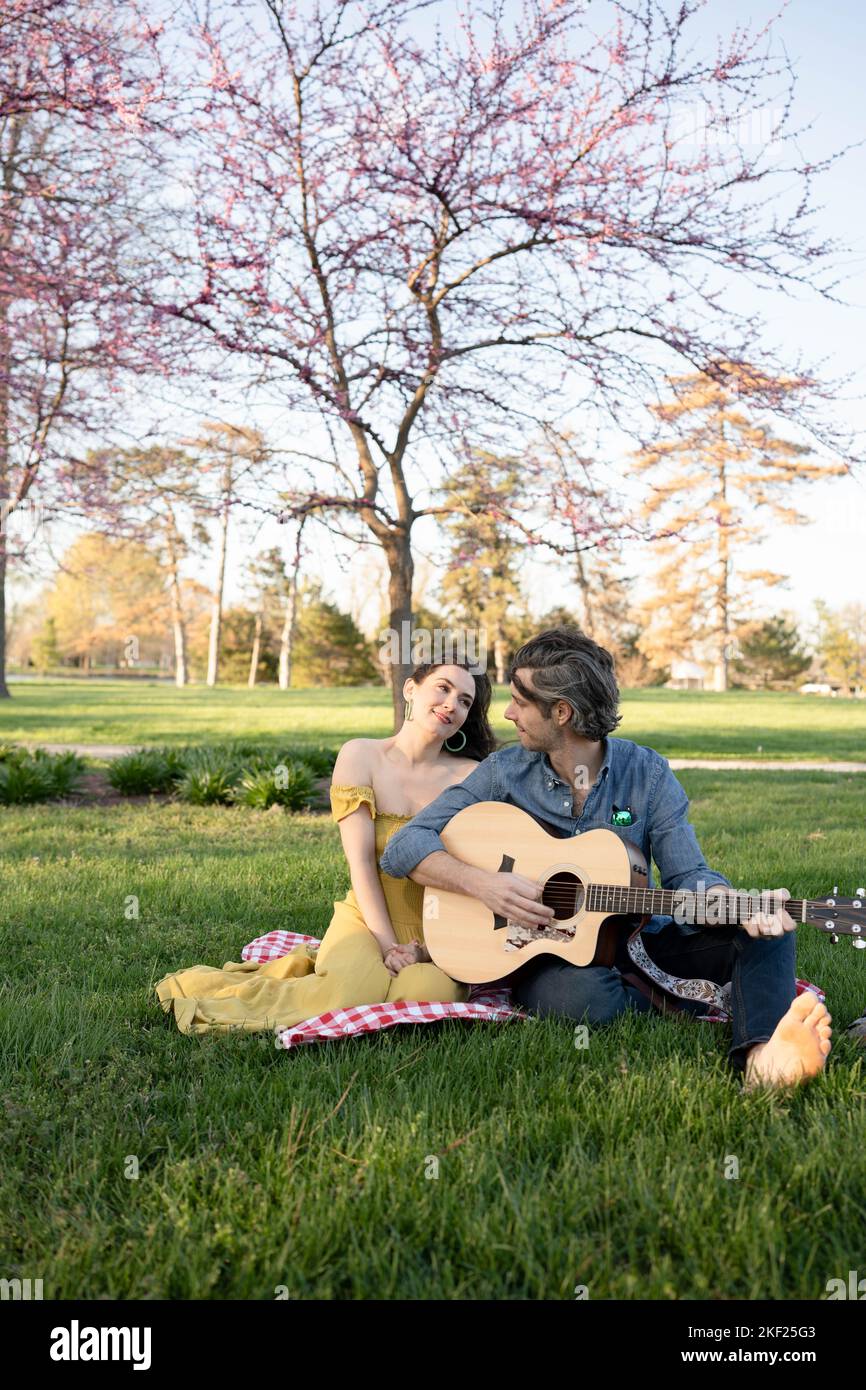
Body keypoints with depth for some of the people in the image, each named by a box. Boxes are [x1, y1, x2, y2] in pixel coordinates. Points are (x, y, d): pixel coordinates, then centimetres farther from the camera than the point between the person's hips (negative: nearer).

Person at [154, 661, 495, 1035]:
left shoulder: (473, 777, 0)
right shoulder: (361, 756, -1)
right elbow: (361, 860, -8)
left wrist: (425, 950, -15)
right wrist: (388, 945, -15)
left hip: (438, 938, 2)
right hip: (366, 922, -1)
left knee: (431, 990, -33)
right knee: (352, 990, -34)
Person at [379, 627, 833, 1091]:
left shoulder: (646, 772, -2)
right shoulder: (504, 773, -5)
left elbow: (688, 875, -6)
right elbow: (403, 848, -7)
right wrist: (481, 883, -24)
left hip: (641, 942, 2)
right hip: (545, 952, -2)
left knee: (768, 931, -19)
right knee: (587, 995, -37)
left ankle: (763, 1057, -46)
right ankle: (689, 1002, -9)